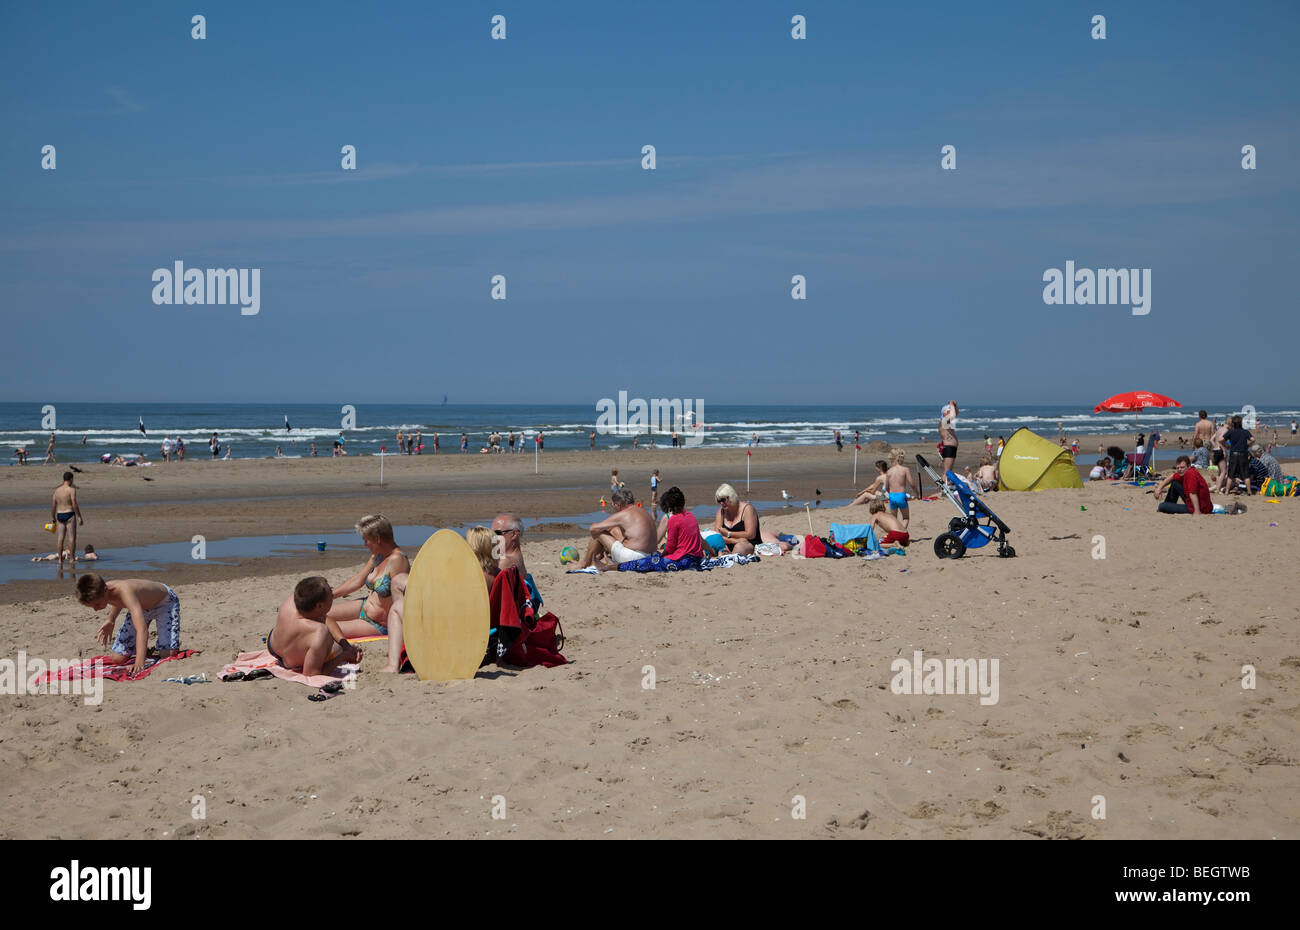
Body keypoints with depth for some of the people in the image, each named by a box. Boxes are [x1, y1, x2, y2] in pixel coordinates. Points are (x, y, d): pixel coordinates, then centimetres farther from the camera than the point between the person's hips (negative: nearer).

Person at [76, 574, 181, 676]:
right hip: (141, 605, 6)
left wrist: (139, 662, -68)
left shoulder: (125, 592, -46)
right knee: (117, 659, -3)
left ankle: (176, 644, 10)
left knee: (168, 654, -24)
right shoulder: (99, 592, -22)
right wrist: (110, 620, -3)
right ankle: (144, 649, 28)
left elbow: (142, 629, -58)